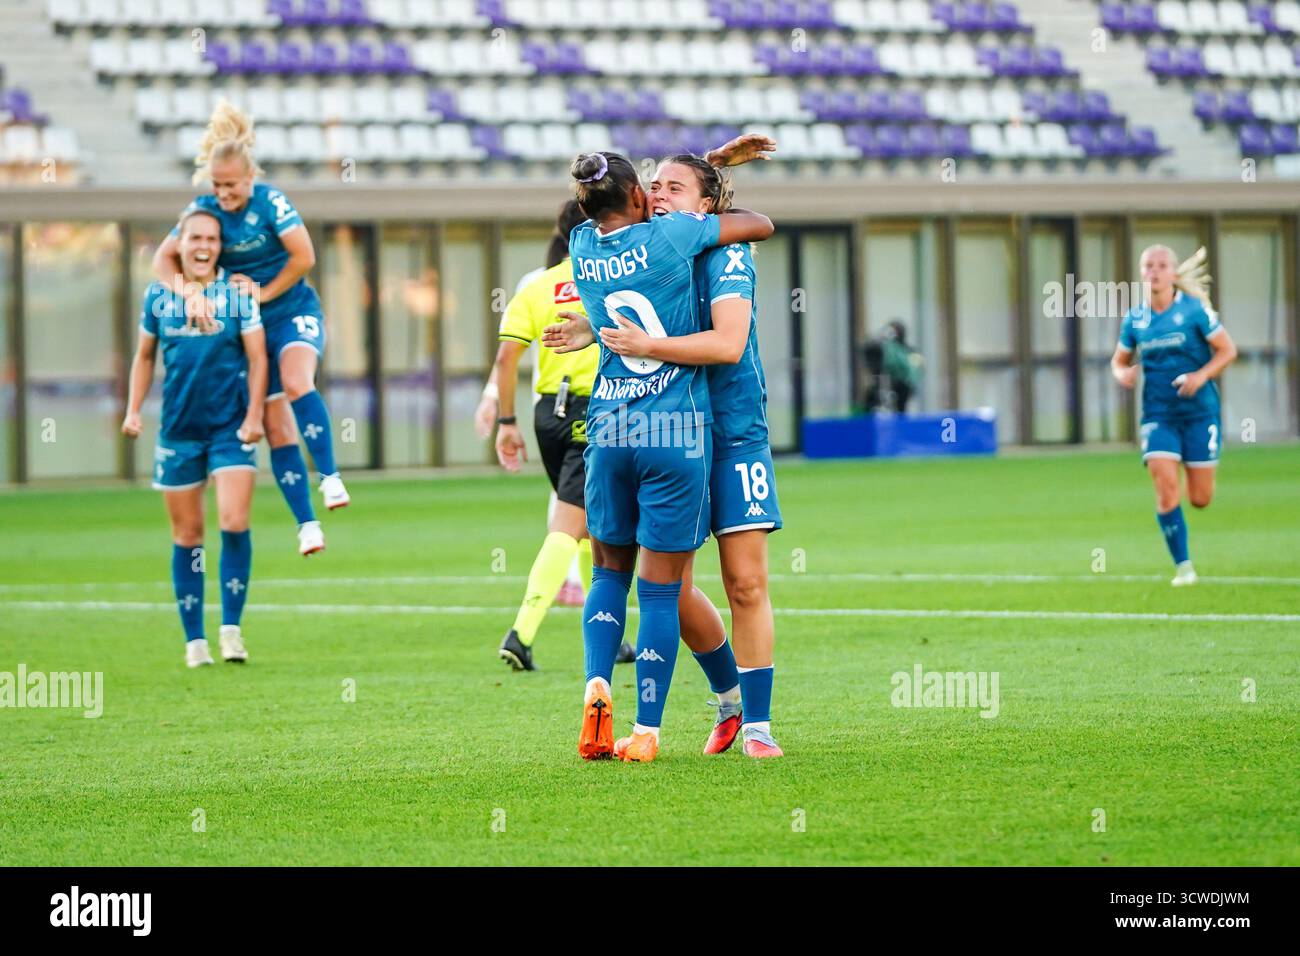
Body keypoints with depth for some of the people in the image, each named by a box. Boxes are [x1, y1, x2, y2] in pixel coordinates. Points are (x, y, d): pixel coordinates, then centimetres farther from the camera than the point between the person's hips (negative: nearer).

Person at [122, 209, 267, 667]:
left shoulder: (237, 293, -3)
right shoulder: (158, 295, 4)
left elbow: (257, 357, -2)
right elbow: (145, 356, 15)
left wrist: (254, 416, -11)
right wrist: (133, 409, 6)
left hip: (231, 427, -2)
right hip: (178, 429, 2)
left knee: (234, 523, -15)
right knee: (187, 535, 6)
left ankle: (231, 629, -6)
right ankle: (194, 640, 13)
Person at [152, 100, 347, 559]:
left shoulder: (271, 202, -14)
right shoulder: (204, 208, -5)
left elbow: (304, 257, -16)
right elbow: (163, 258, -5)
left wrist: (263, 292, -12)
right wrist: (189, 295, -21)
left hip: (294, 311, -4)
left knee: (295, 381, -34)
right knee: (276, 426, 0)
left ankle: (330, 477, -28)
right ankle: (307, 525, 3)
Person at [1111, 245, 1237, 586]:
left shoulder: (1194, 309, -6)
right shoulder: (1134, 319, 3)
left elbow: (1227, 350, -2)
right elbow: (1119, 360, 17)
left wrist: (1202, 376, -19)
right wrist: (1122, 373, -7)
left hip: (1199, 412, -2)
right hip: (1158, 415, 2)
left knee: (1200, 499, 2)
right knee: (1166, 491, -14)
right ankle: (1183, 566, -4)